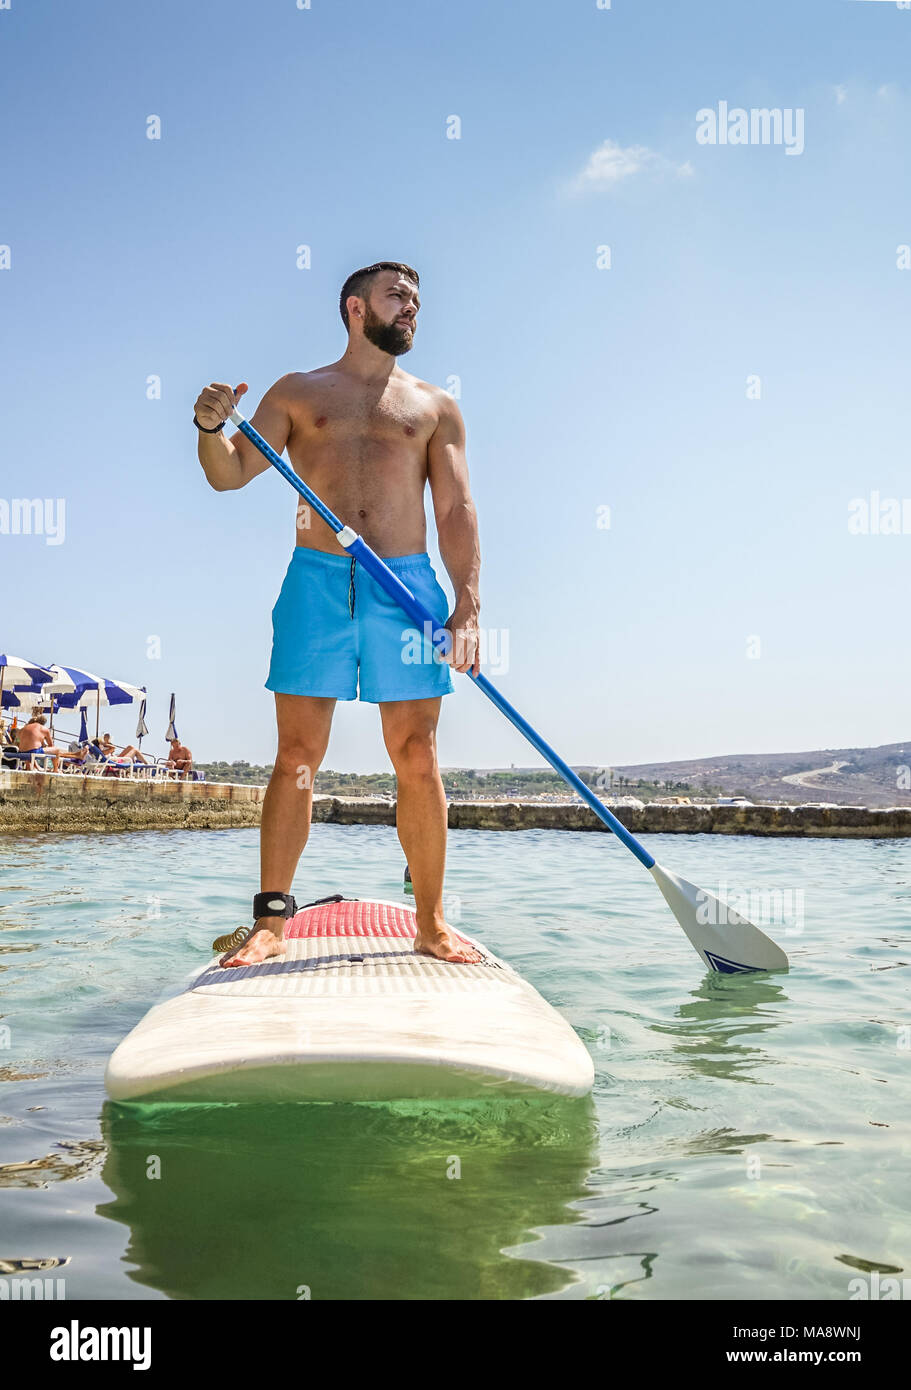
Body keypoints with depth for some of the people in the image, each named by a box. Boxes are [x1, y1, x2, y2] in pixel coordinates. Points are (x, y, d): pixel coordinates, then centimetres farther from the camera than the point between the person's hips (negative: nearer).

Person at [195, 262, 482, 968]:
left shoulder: (435, 405, 17)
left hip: (407, 585, 1)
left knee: (417, 757, -1)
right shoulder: (297, 393, 17)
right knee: (297, 756, -1)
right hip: (316, 579, 0)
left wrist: (468, 607, -6)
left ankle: (432, 924, 8)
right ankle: (271, 921, 7)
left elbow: (457, 511, 7)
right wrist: (211, 427, -12)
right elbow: (231, 474, 11)